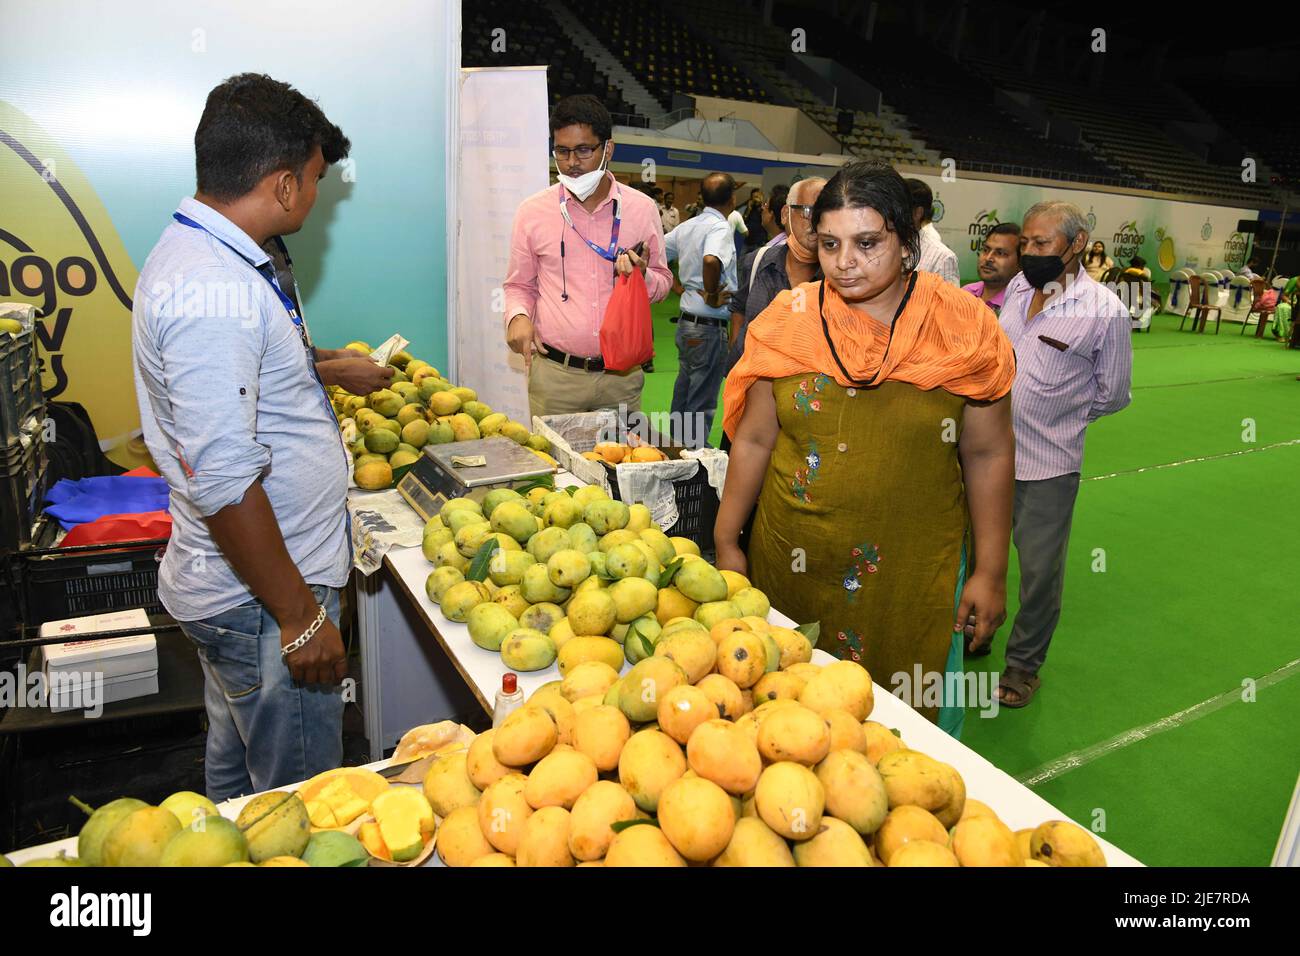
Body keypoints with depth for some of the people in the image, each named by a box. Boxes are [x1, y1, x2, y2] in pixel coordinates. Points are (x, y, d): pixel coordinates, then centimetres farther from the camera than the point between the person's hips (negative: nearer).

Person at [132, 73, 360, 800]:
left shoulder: (201, 253, 9)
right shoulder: (211, 292, -24)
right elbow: (224, 483, -27)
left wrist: (331, 368, 40)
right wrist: (299, 617, -20)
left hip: (239, 592, 10)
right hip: (262, 601, -10)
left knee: (239, 775, 27)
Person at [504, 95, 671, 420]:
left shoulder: (642, 208, 4)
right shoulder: (532, 211, 3)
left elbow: (663, 283, 13)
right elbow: (520, 285, 13)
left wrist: (642, 275, -10)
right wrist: (517, 316, -8)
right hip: (554, 376, -1)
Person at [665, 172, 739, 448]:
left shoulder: (687, 226, 8)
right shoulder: (720, 228, -16)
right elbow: (711, 260, -36)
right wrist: (712, 295, -20)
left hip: (685, 320, 8)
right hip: (710, 326, -8)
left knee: (683, 391, 18)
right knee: (702, 402, 1)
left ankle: (676, 447, 29)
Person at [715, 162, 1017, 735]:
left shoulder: (963, 328, -4)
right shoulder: (789, 321, 0)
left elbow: (988, 454, 1)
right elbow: (754, 440, 5)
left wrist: (990, 571, 1)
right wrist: (726, 542, 6)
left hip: (914, 575, -1)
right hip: (793, 563, 2)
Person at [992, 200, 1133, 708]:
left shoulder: (1104, 311, -12)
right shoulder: (1017, 286, 1)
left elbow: (1112, 394, -1)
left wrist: (1055, 414, 3)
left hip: (1047, 462, -5)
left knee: (1039, 570, 8)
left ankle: (1024, 663, 29)